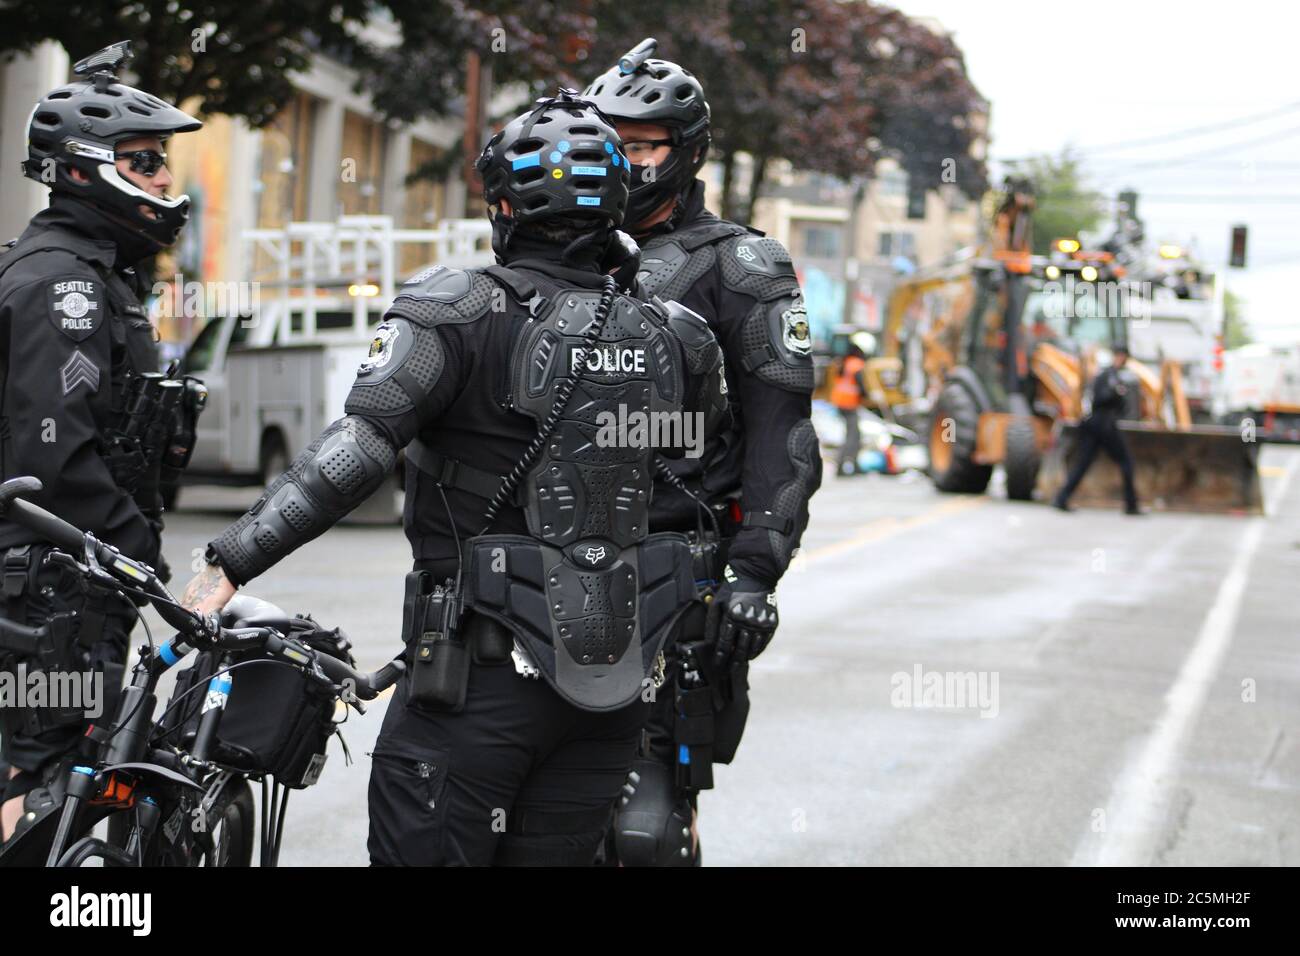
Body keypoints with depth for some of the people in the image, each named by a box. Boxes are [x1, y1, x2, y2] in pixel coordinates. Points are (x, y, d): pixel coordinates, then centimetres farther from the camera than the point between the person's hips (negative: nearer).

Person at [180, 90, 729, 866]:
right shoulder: (670, 336, 5)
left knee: (422, 852, 4)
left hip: (483, 675, -5)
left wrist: (232, 561, -19)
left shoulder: (459, 313, -10)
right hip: (621, 683, 5)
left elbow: (359, 449, -20)